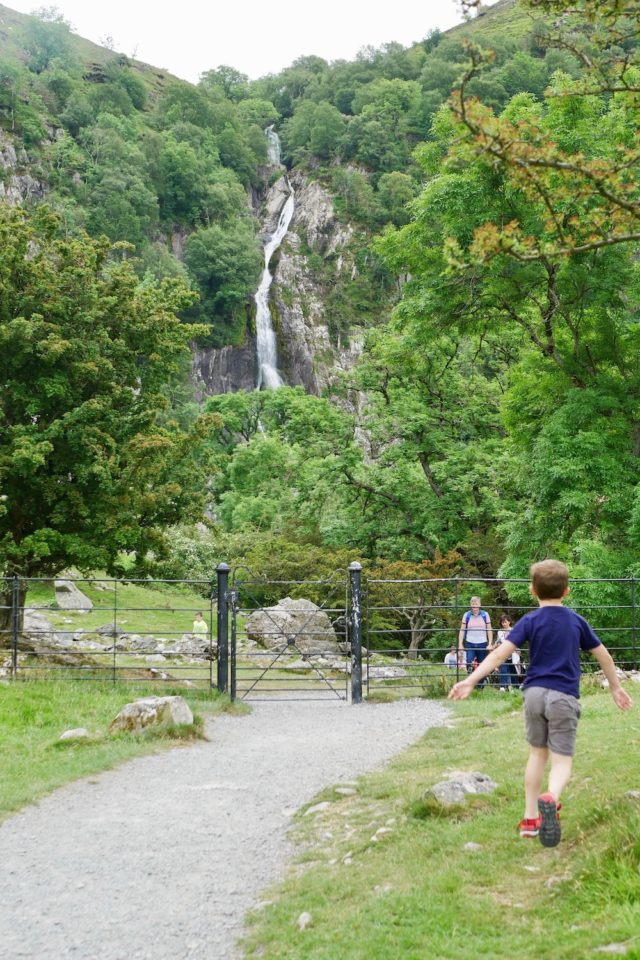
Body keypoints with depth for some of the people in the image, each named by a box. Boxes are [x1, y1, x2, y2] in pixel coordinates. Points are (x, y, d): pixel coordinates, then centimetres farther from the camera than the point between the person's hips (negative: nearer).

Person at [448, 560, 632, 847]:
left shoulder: (530, 621, 0)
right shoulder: (577, 622, 7)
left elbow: (501, 652, -12)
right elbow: (603, 655, 15)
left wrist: (471, 681, -15)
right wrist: (615, 687, 30)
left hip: (535, 693, 1)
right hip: (564, 697, -1)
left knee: (538, 752, 18)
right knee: (562, 759, 0)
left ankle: (530, 818, 20)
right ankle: (551, 797, -33)